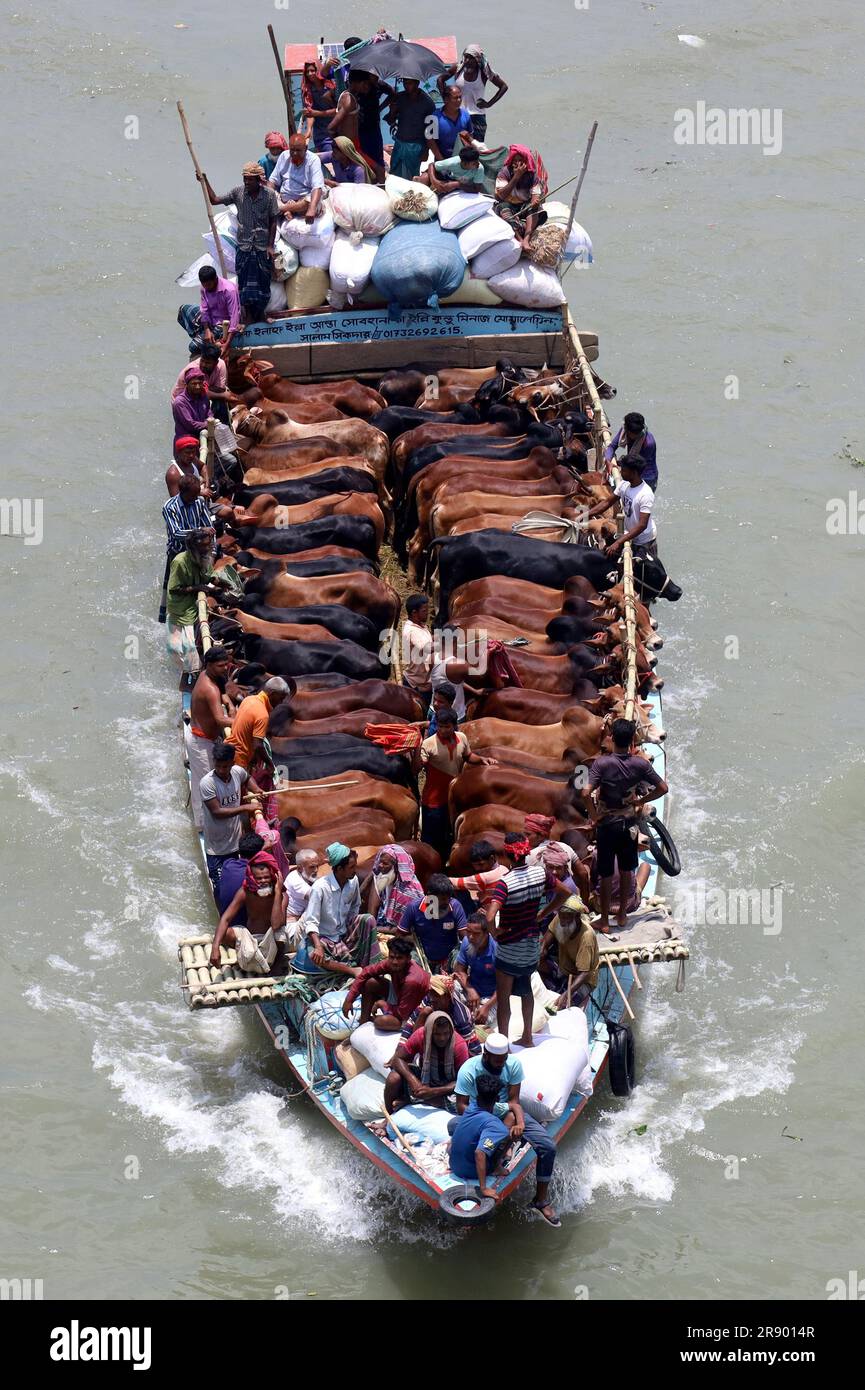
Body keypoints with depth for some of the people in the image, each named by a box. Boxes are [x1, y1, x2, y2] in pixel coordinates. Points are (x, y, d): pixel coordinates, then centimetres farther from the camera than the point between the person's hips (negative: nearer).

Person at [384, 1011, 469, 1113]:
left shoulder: (459, 1045, -26)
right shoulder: (420, 1035, -21)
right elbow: (398, 1058, -17)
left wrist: (433, 1091, -40)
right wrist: (412, 1079, -37)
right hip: (423, 1076, 2)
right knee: (394, 1079, -26)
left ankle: (408, 1100, -20)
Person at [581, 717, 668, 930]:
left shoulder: (602, 763, -19)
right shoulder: (640, 764, -10)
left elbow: (585, 794, -28)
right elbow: (663, 788, -4)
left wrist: (594, 815, -13)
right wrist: (640, 801, 6)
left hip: (607, 824, -3)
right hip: (629, 823, 3)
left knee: (606, 874, 7)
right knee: (627, 871, 19)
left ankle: (604, 921, 15)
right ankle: (622, 914, 29)